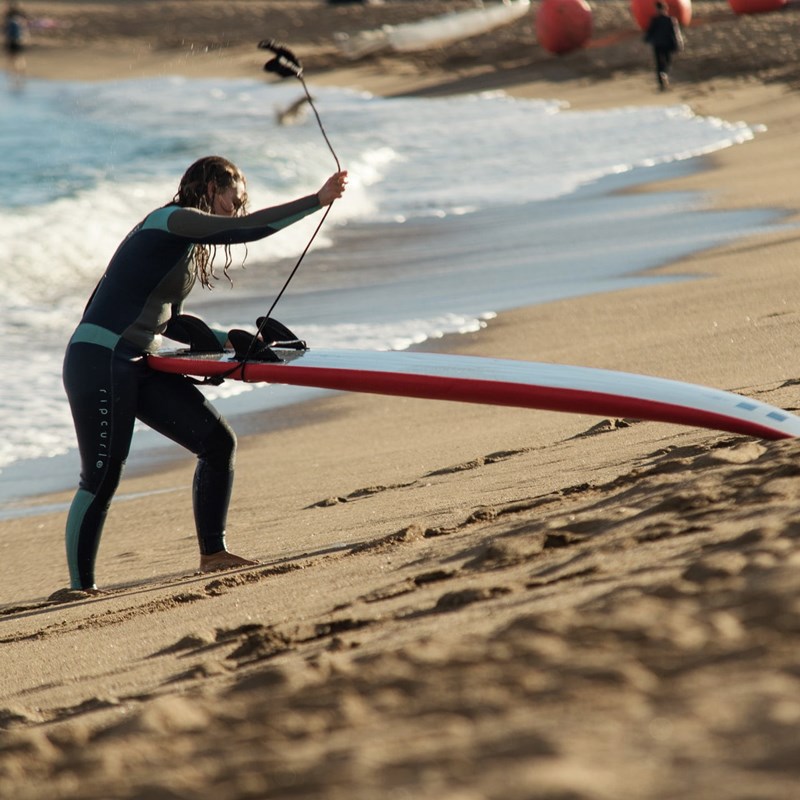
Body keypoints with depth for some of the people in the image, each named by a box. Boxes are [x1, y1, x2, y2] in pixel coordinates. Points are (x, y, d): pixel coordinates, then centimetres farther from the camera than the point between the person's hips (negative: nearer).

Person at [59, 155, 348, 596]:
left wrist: (229, 340, 15)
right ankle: (80, 587, 0)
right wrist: (318, 200, -19)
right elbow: (248, 229, -21)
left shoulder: (188, 244, 18)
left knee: (217, 441, 3)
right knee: (102, 475, -8)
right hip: (99, 361, -10)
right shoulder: (172, 221, -10)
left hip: (138, 365, 10)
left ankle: (212, 553, 12)